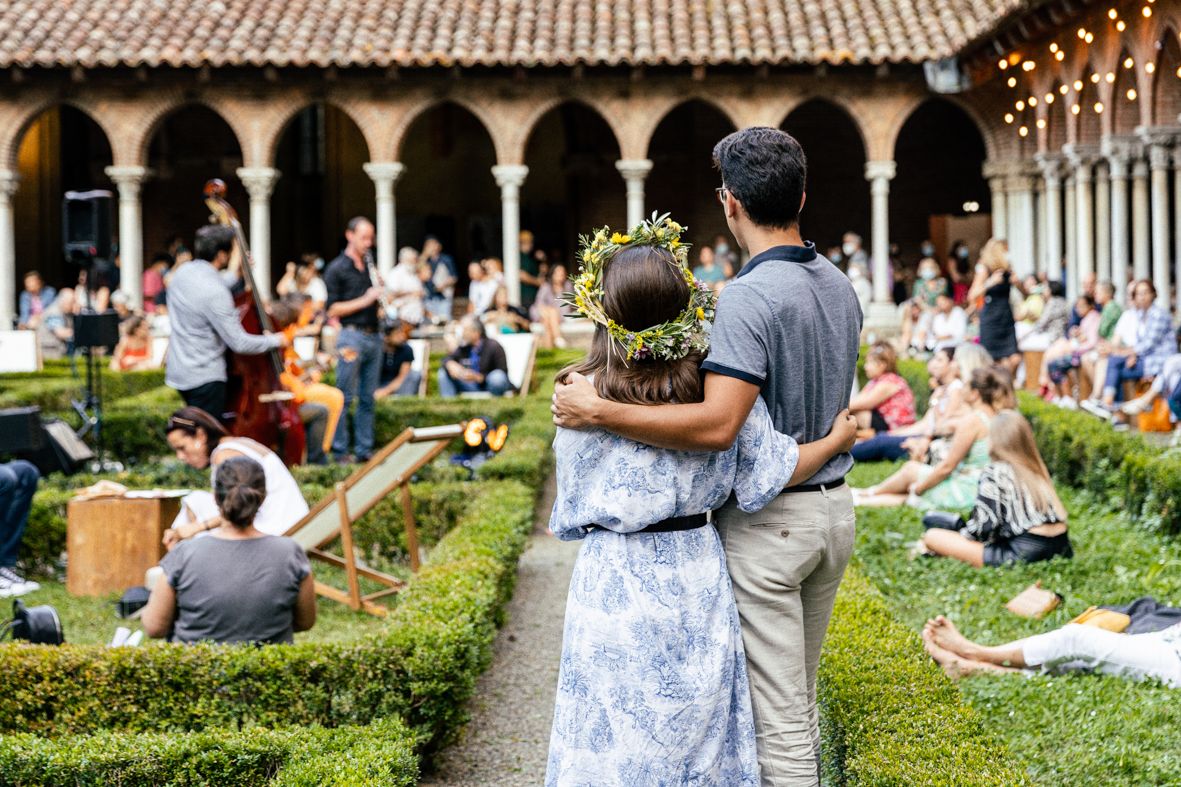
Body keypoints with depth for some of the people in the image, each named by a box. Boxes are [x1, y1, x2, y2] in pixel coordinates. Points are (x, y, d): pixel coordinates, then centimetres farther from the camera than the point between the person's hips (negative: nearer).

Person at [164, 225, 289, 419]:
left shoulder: (184, 272, 1)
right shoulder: (214, 292, -25)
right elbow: (239, 343, -23)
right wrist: (276, 341, -8)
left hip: (179, 371, 9)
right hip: (204, 378, -9)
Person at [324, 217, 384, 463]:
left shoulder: (369, 267, 17)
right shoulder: (337, 269, -3)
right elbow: (333, 310, -9)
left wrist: (380, 295, 3)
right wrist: (365, 300, -15)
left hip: (373, 336, 6)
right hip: (352, 335, -6)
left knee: (367, 398, 7)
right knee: (345, 397, -4)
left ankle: (364, 449, 11)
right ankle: (340, 451, 0)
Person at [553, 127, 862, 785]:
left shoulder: (751, 296, -21)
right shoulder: (841, 286, 7)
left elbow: (718, 426, -31)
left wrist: (597, 411, -28)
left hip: (769, 521, -9)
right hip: (837, 507, 9)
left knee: (777, 711, -1)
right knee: (802, 697, 20)